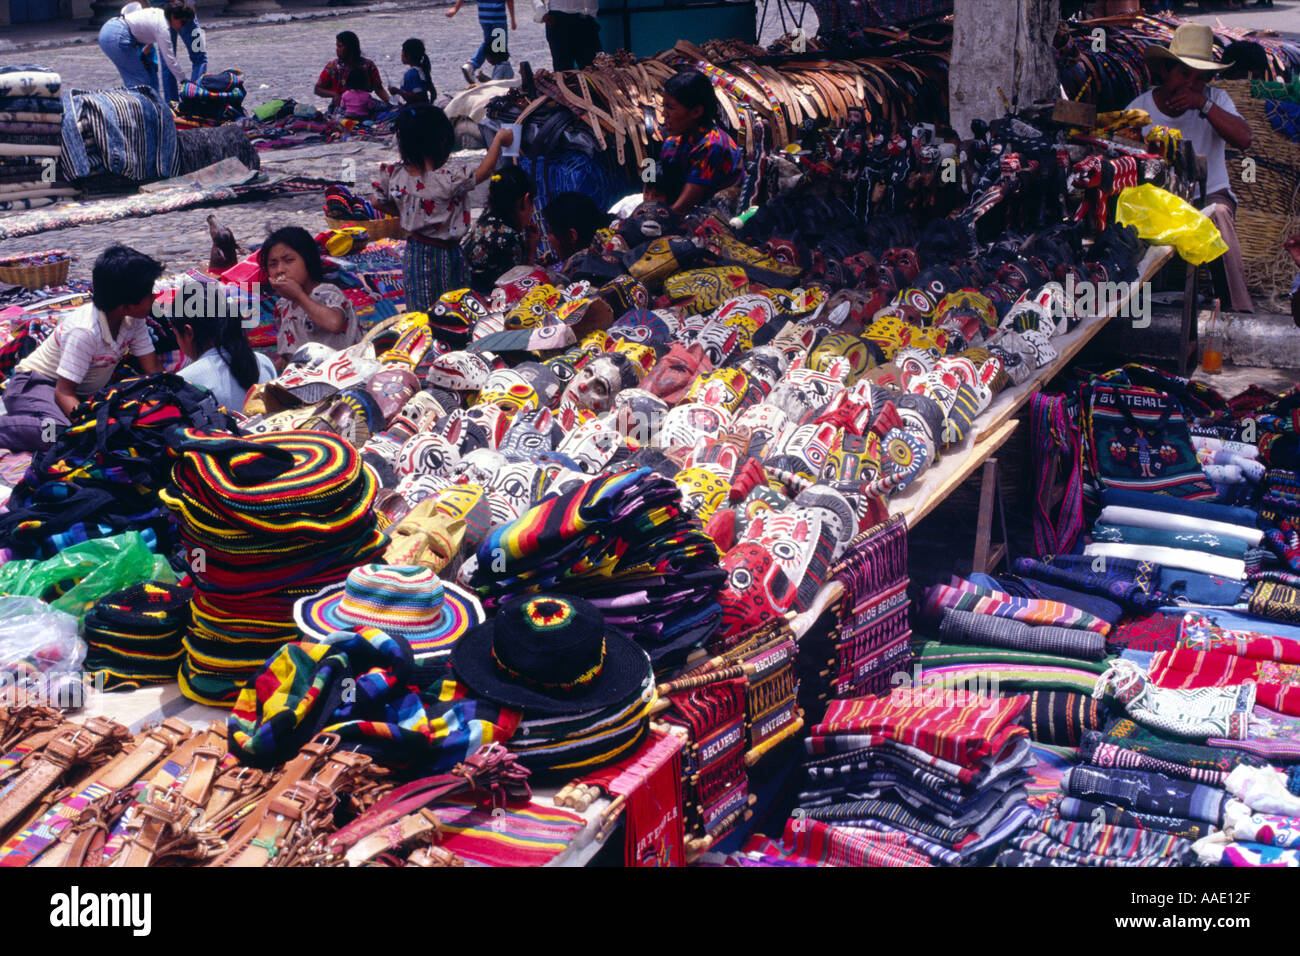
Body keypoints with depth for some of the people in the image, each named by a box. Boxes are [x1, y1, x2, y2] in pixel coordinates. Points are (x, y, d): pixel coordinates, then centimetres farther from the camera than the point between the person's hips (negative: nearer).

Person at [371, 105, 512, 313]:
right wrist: (499, 140, 0)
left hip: (413, 252, 6)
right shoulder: (447, 181, -29)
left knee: (420, 311, 18)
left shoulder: (394, 175, -13)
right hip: (442, 255, -6)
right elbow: (483, 171, -13)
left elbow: (379, 203, 5)